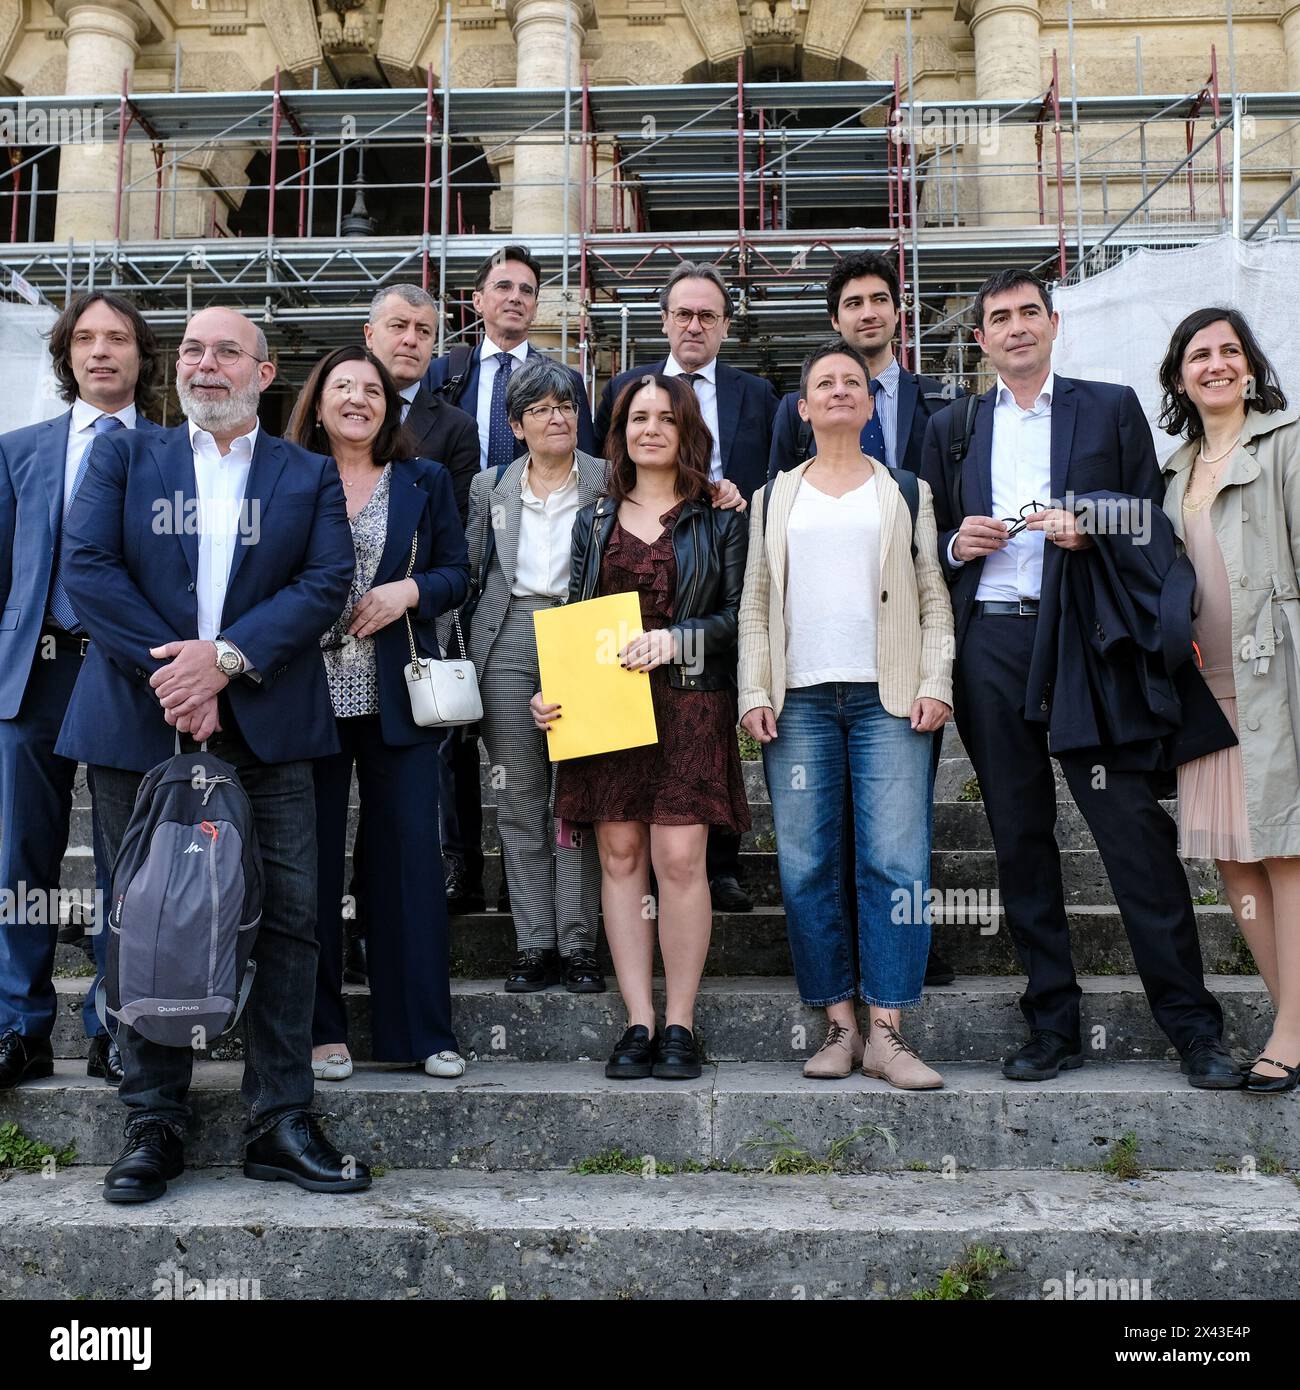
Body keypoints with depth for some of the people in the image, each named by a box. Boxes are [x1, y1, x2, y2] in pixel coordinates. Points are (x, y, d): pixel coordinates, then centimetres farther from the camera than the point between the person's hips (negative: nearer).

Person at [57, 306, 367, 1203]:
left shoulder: (310, 476, 12)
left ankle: (282, 1124, 9)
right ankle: (155, 1124, 17)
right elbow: (89, 568, 0)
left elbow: (327, 583, -1)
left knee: (289, 917, -2)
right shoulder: (124, 457, 13)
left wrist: (226, 657, -14)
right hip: (141, 722, 1)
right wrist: (167, 670, -11)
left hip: (268, 726, 0)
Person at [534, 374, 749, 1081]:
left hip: (688, 703, -3)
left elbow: (740, 613, 2)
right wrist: (550, 689, 1)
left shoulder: (719, 518, 7)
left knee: (679, 859, -9)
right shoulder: (594, 520, 16)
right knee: (620, 856, 1)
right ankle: (639, 1022, 8)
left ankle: (679, 1025, 3)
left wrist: (677, 640, -14)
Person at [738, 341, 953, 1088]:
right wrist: (755, 693, 1)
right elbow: (756, 605, 13)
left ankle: (887, 1032, -2)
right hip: (800, 698, 2)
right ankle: (839, 1024, 8)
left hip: (888, 697, -1)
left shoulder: (905, 492, 14)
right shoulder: (775, 497, 17)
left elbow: (935, 598, 8)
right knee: (807, 865, -1)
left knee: (897, 862, -8)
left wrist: (936, 683, -5)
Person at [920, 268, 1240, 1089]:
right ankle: (1054, 1026, 14)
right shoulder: (952, 428, 17)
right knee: (1020, 837, 5)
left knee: (1136, 828, -7)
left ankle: (1194, 1028, 3)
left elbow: (1153, 520, 7)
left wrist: (1090, 528, -11)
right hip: (989, 645, 3)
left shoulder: (1111, 408, 12)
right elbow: (930, 543, 17)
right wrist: (957, 543, -4)